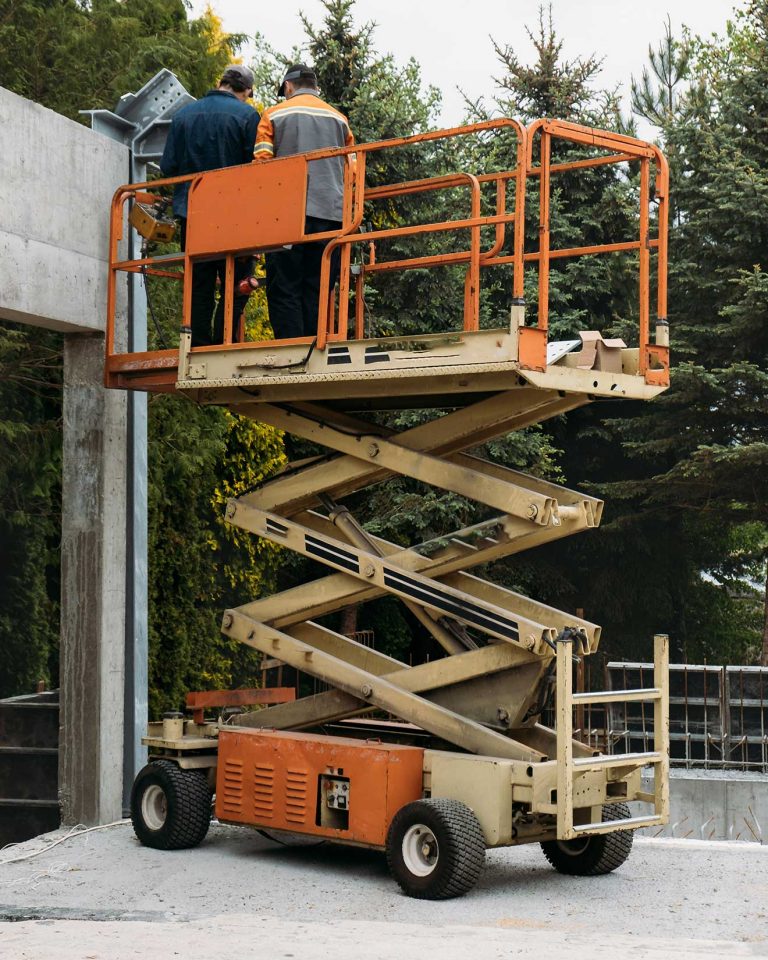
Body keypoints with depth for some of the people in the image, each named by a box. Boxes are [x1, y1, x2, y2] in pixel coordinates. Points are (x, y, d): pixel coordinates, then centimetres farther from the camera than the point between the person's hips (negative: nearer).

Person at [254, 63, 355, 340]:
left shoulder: (274, 115, 8)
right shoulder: (339, 119, 18)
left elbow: (261, 164, 1)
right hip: (332, 213, 3)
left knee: (284, 291, -3)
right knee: (317, 293, 4)